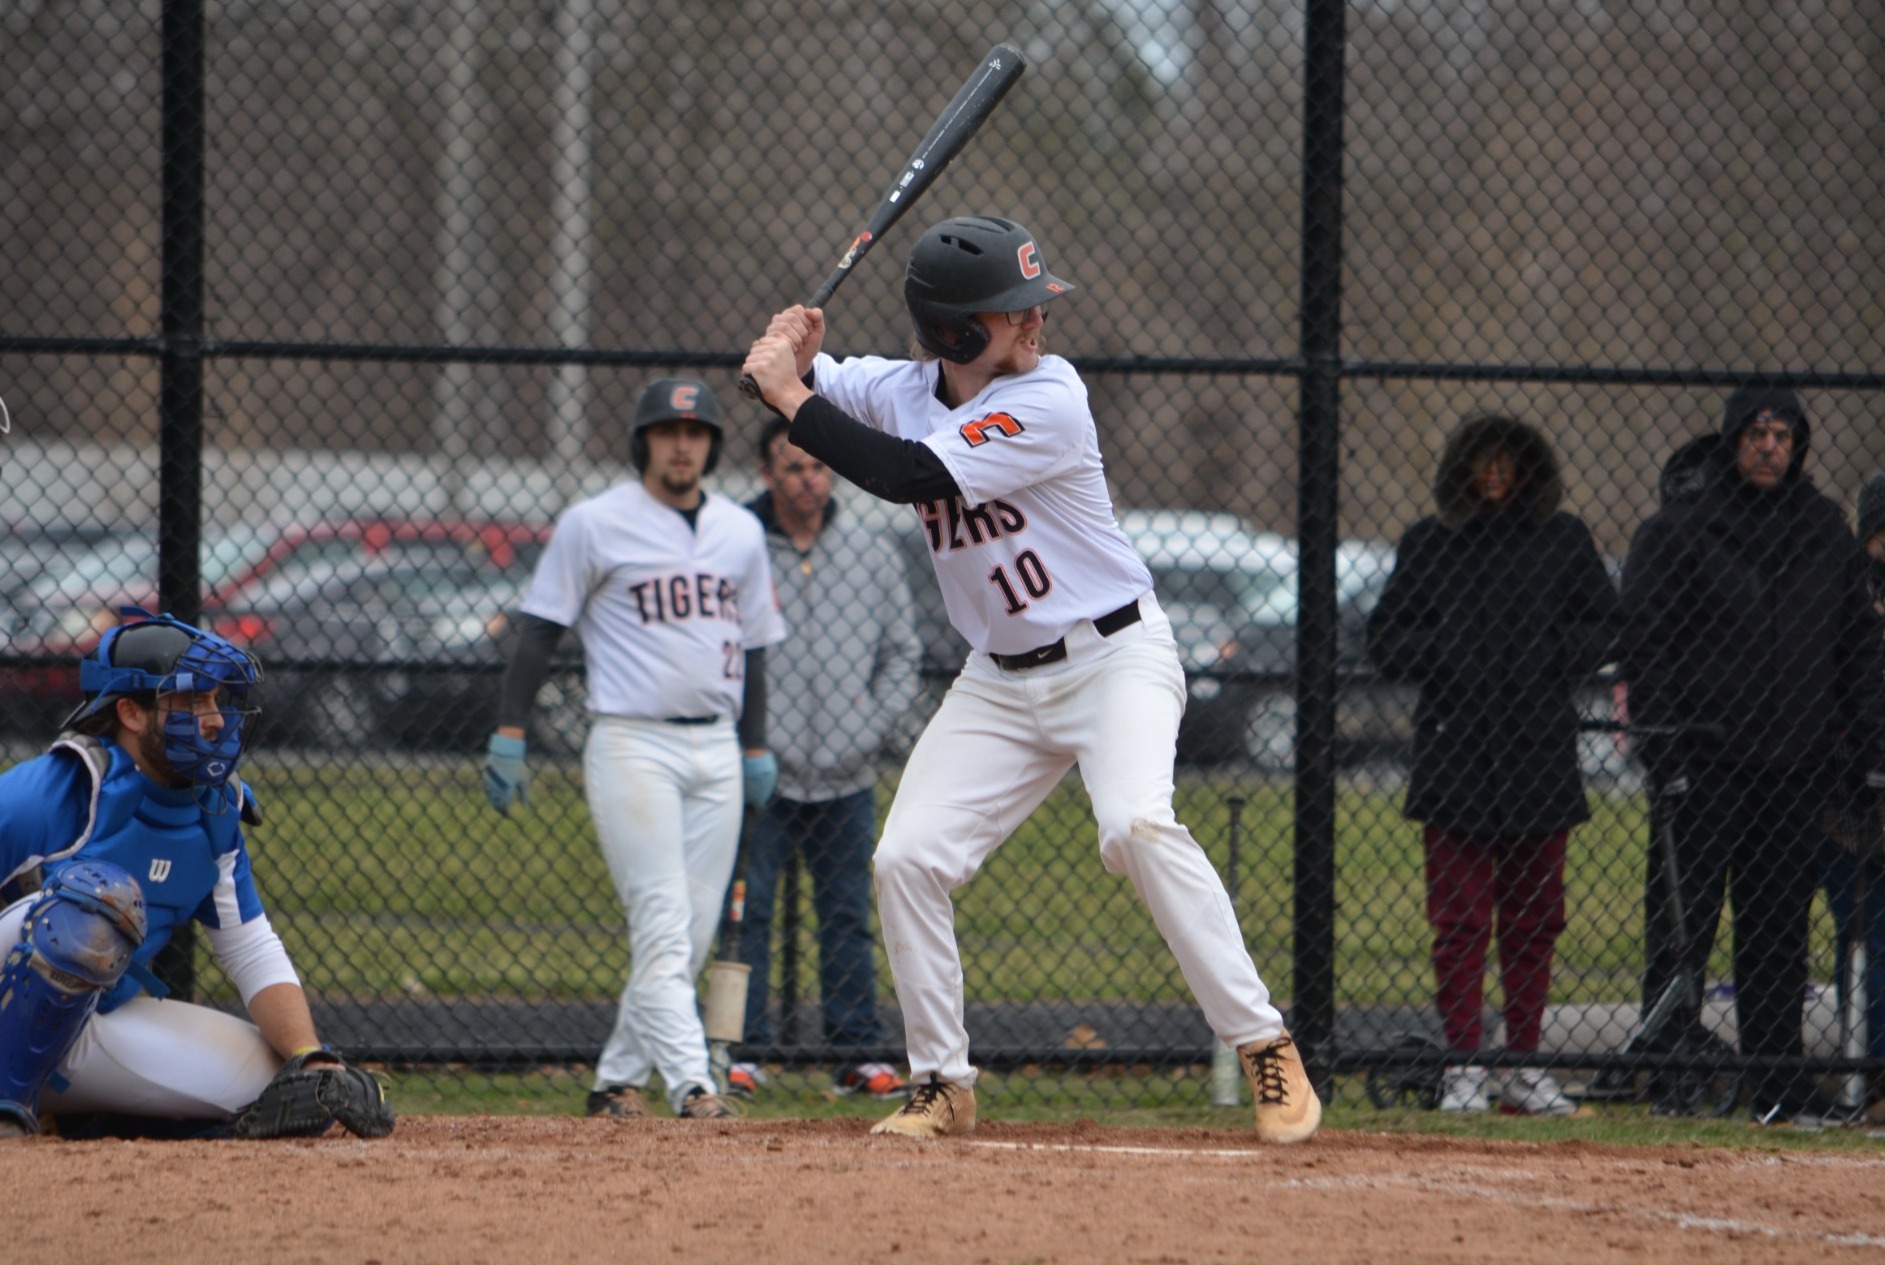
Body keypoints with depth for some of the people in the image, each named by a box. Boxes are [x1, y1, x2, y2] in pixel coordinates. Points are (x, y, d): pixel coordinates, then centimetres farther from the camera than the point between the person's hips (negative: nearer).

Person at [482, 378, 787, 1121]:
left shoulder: (740, 532, 13)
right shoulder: (593, 525, -1)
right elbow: (539, 632, 0)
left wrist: (756, 747, 17)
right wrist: (509, 735, -7)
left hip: (715, 750, 5)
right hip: (631, 746, -5)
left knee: (695, 932, 4)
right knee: (661, 923, -14)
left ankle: (618, 1078, 13)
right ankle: (689, 1083, -22)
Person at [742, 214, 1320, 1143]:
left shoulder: (1047, 401, -20)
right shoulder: (904, 389, 0)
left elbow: (916, 476, -27)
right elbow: (803, 387, 12)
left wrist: (793, 400, -23)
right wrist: (791, 360, -12)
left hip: (1116, 656, -6)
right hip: (1000, 679, 6)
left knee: (1136, 825, -29)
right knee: (907, 858, -5)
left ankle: (1265, 1049, -23)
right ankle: (943, 1085, 10)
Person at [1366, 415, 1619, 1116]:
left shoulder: (1563, 538, 8)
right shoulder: (1429, 543, 6)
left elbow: (1601, 625, 12)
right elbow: (1385, 639, 7)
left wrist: (1556, 656, -6)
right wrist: (1445, 655, -11)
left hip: (1542, 756, 1)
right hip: (1454, 755, -1)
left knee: (1534, 917, 5)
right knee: (1459, 919, -4)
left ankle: (1524, 1065, 13)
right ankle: (1463, 1067, 0)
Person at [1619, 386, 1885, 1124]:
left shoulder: (1825, 532, 13)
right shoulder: (1677, 529, 0)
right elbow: (1646, 647, -3)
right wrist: (1664, 752, -12)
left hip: (1795, 763, 4)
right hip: (1702, 760, -4)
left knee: (1780, 925, 5)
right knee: (1682, 924, -4)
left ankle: (1776, 1078, 9)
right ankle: (1671, 1073, 0)